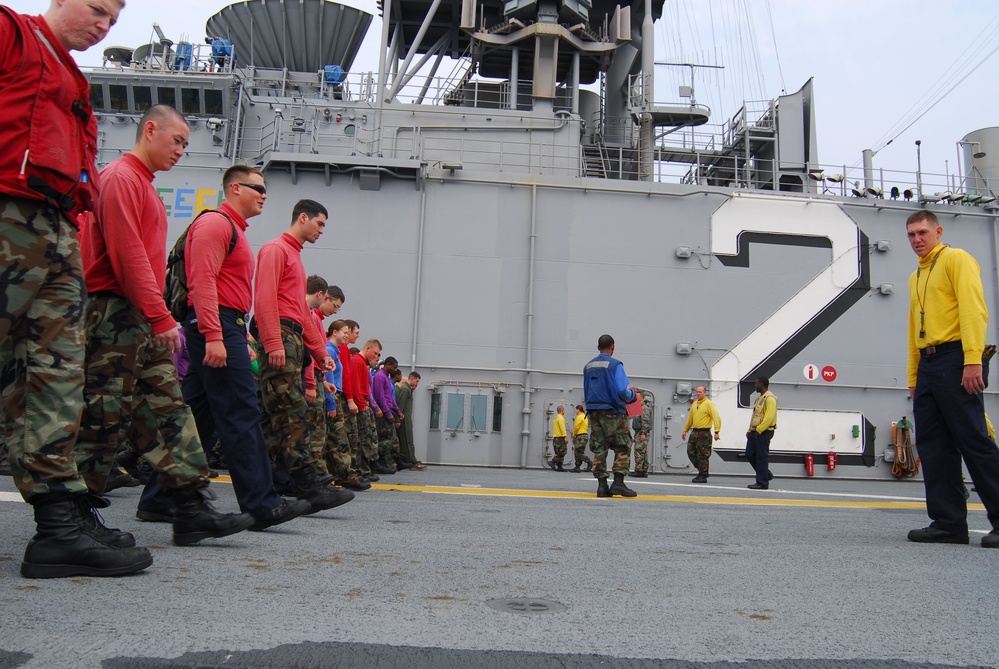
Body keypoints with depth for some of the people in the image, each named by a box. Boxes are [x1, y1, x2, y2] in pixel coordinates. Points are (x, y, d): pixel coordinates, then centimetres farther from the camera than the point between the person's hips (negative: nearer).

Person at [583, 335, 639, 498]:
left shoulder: (588, 366, 12)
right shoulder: (615, 365, -8)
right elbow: (622, 391, -15)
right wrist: (635, 396, 4)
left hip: (594, 411, 6)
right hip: (612, 412, -6)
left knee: (599, 448, 7)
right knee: (623, 447, 0)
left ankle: (602, 485, 4)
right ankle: (618, 482, -9)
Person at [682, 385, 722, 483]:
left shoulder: (709, 404, -7)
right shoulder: (694, 404, 16)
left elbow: (716, 418, -15)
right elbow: (690, 419, 25)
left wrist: (717, 432, -24)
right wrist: (685, 430, 24)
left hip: (704, 433, -8)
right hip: (694, 432, 8)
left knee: (703, 455, -3)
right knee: (691, 452, 8)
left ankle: (703, 476, 6)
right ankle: (703, 471, 21)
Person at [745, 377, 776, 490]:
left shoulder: (770, 398, -12)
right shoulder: (760, 398, 20)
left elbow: (769, 417, -21)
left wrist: (759, 430, -22)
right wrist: (750, 430, 16)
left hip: (764, 432, -10)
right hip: (755, 432, 10)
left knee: (761, 457, -5)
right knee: (750, 455, 10)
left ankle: (762, 483, 2)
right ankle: (766, 475, 22)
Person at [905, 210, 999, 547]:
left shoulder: (956, 259, 1)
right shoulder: (915, 278, 24)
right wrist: (913, 376, 18)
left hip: (955, 360, -8)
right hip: (927, 365, 8)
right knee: (933, 446, 4)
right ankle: (948, 522, 7)